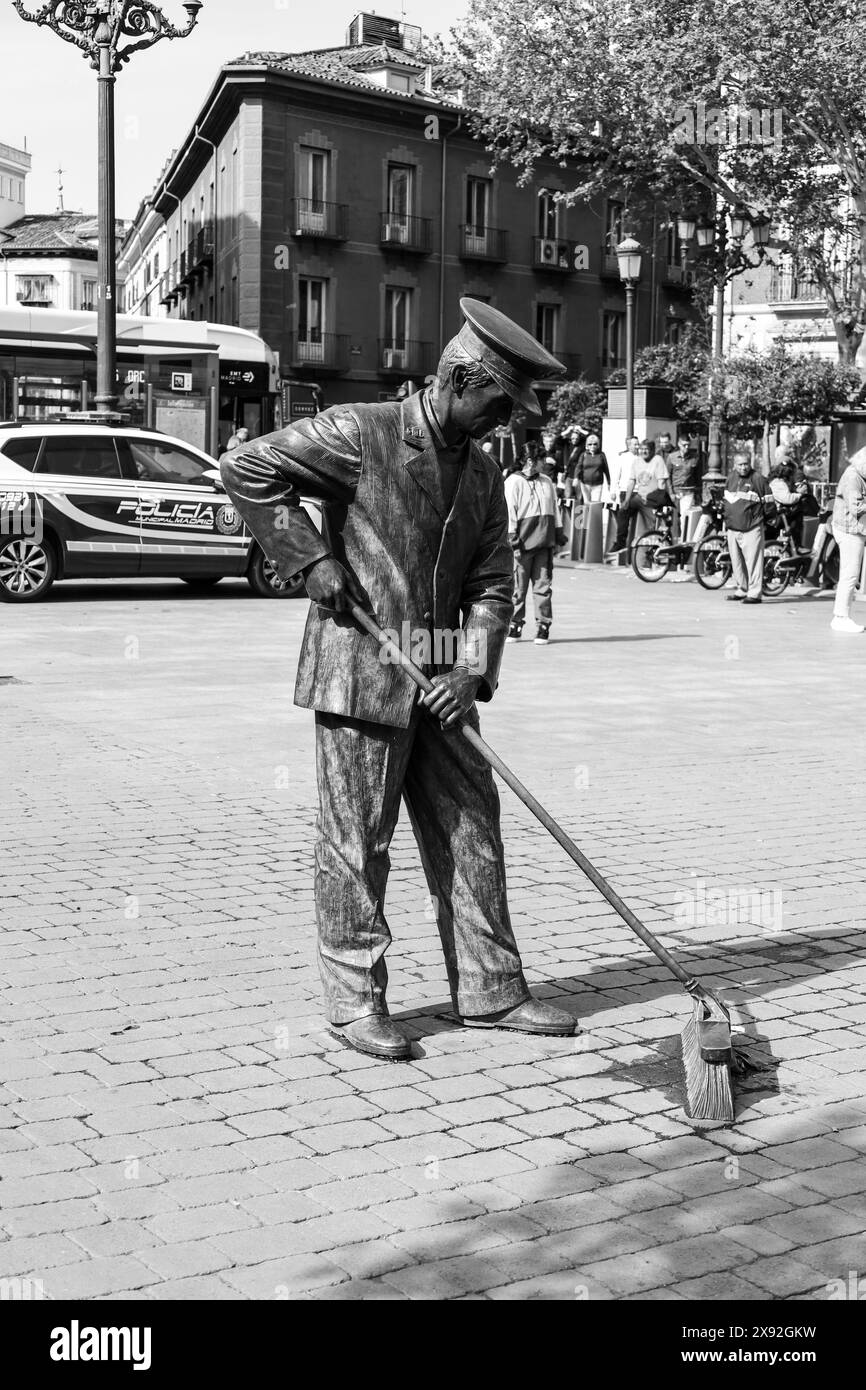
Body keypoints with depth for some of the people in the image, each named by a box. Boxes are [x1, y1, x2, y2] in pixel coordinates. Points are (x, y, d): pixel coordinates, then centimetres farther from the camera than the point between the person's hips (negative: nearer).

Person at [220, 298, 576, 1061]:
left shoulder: (484, 473, 12)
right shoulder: (361, 434, -9)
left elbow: (492, 584, 9)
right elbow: (247, 468, -9)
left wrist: (473, 669, -7)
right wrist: (310, 559, -14)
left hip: (439, 682, 7)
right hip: (360, 669, -7)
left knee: (472, 833, 9)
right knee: (357, 841, 0)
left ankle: (489, 990, 19)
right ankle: (355, 1000, 12)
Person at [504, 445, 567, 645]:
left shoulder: (547, 482, 16)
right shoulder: (513, 482, -1)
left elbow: (555, 508, 21)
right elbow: (509, 512, -6)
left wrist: (559, 533, 16)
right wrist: (513, 539, -12)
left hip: (544, 542, 4)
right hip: (524, 542, -4)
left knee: (543, 585, 2)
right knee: (518, 586, -1)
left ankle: (543, 626, 6)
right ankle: (514, 625, 9)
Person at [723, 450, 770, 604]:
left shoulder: (758, 478, -4)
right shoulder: (731, 477, 12)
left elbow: (769, 500, 1)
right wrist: (725, 516, 23)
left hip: (752, 528, -6)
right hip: (733, 527, 6)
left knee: (753, 561, -9)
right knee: (736, 561, 11)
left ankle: (754, 593, -6)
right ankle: (740, 590, 23)